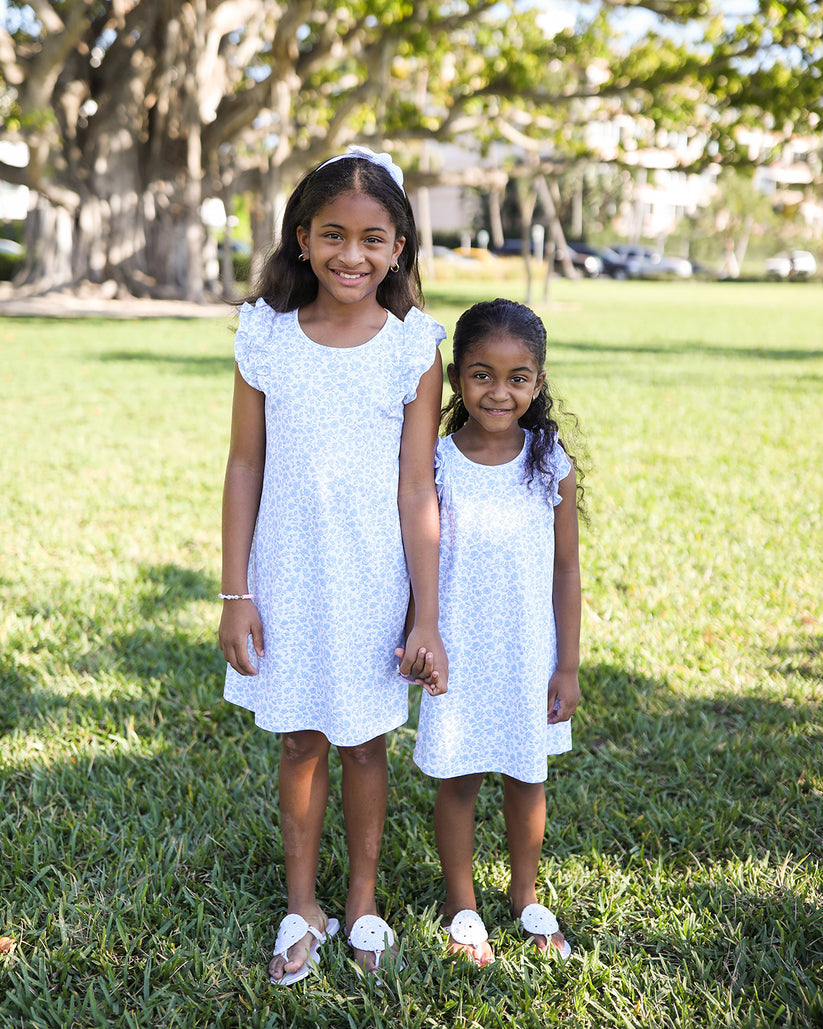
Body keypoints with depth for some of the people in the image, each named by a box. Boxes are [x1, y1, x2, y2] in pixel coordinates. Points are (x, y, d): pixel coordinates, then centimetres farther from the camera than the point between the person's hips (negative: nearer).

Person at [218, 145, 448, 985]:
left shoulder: (414, 347, -8)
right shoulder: (265, 334, -6)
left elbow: (417, 490, -7)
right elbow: (245, 468, -1)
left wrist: (427, 618, -8)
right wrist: (235, 592, -2)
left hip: (372, 582, -1)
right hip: (288, 577, 1)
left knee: (363, 744, 13)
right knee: (300, 744, 13)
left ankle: (362, 901, 35)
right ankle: (301, 906, 32)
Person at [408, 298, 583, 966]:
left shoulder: (553, 465, -7)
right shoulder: (435, 465, -9)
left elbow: (566, 568, -1)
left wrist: (568, 666, -1)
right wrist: (416, 644, -6)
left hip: (530, 656, 1)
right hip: (458, 655, -1)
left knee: (526, 778, 16)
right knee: (459, 781, 10)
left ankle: (527, 895, 37)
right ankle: (462, 905, 31)